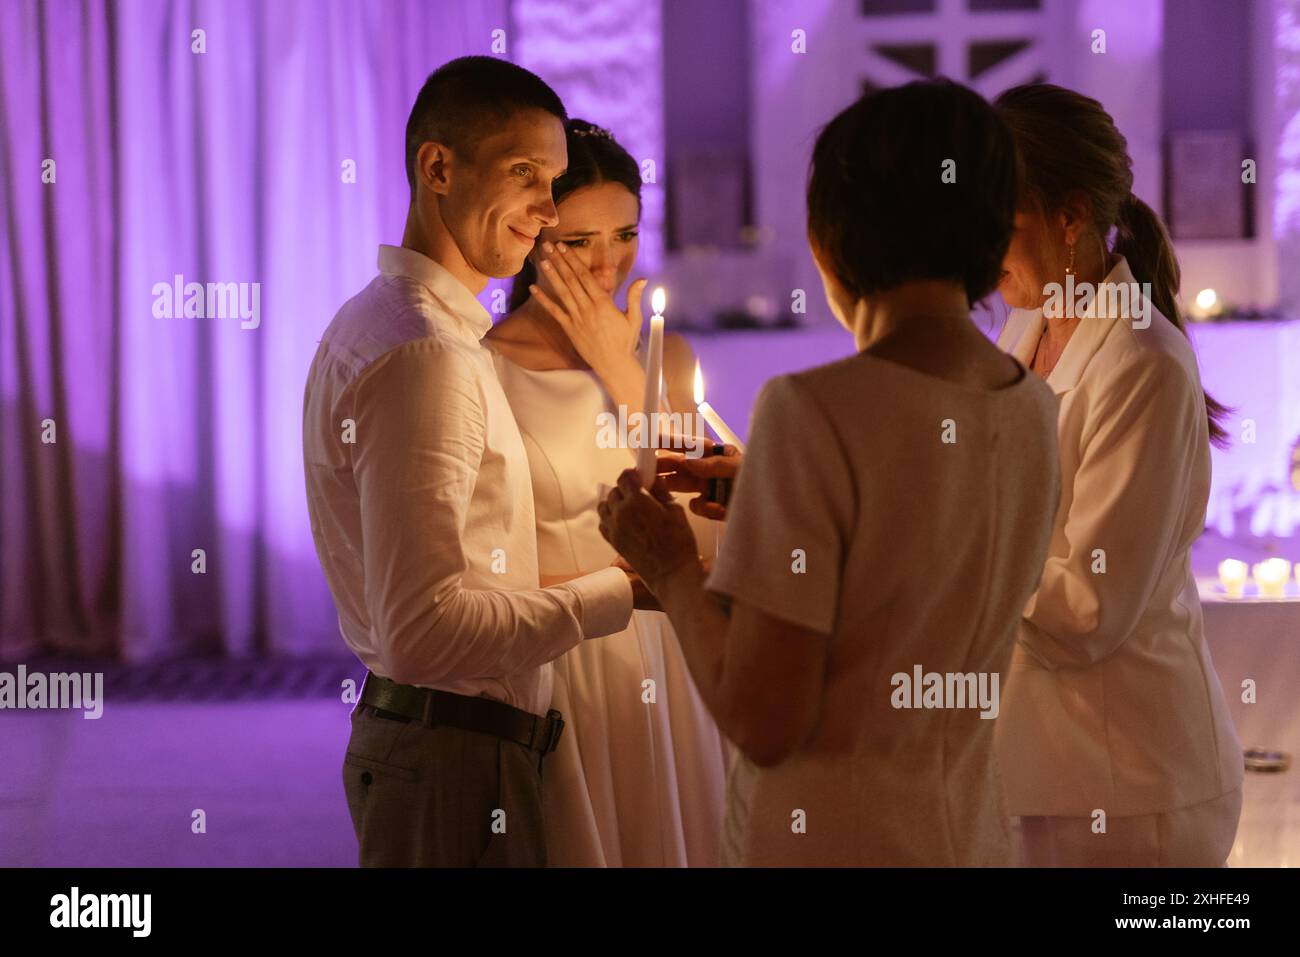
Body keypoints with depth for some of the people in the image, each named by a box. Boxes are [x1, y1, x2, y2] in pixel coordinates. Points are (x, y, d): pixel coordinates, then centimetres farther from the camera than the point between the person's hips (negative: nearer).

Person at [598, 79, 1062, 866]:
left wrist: (673, 571, -4)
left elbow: (763, 722, -20)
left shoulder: (816, 414, -20)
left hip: (827, 841, -6)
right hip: (971, 831, 6)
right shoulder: (1033, 411, 1)